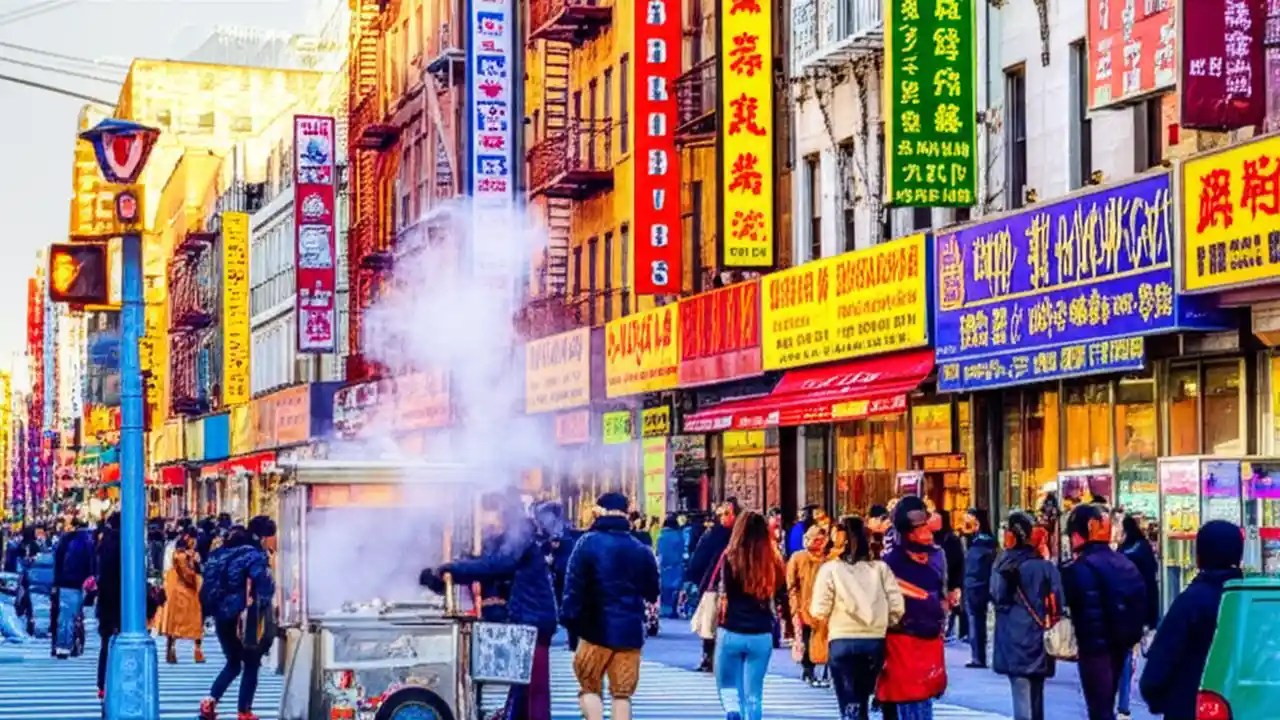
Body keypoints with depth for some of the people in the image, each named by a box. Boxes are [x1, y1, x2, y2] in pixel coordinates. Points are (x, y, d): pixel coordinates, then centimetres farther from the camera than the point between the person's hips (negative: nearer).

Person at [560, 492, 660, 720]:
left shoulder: (589, 542, -6)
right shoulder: (641, 550, 7)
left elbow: (574, 585, -13)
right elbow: (652, 592, 16)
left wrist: (568, 618, -8)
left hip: (597, 629, -3)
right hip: (630, 630, 3)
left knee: (589, 686, 10)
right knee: (622, 692, 9)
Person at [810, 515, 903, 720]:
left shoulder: (830, 569, -5)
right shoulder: (881, 568, 2)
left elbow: (819, 611, -7)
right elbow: (897, 607, -3)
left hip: (843, 643, -3)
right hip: (875, 643, 3)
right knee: (861, 703, 21)